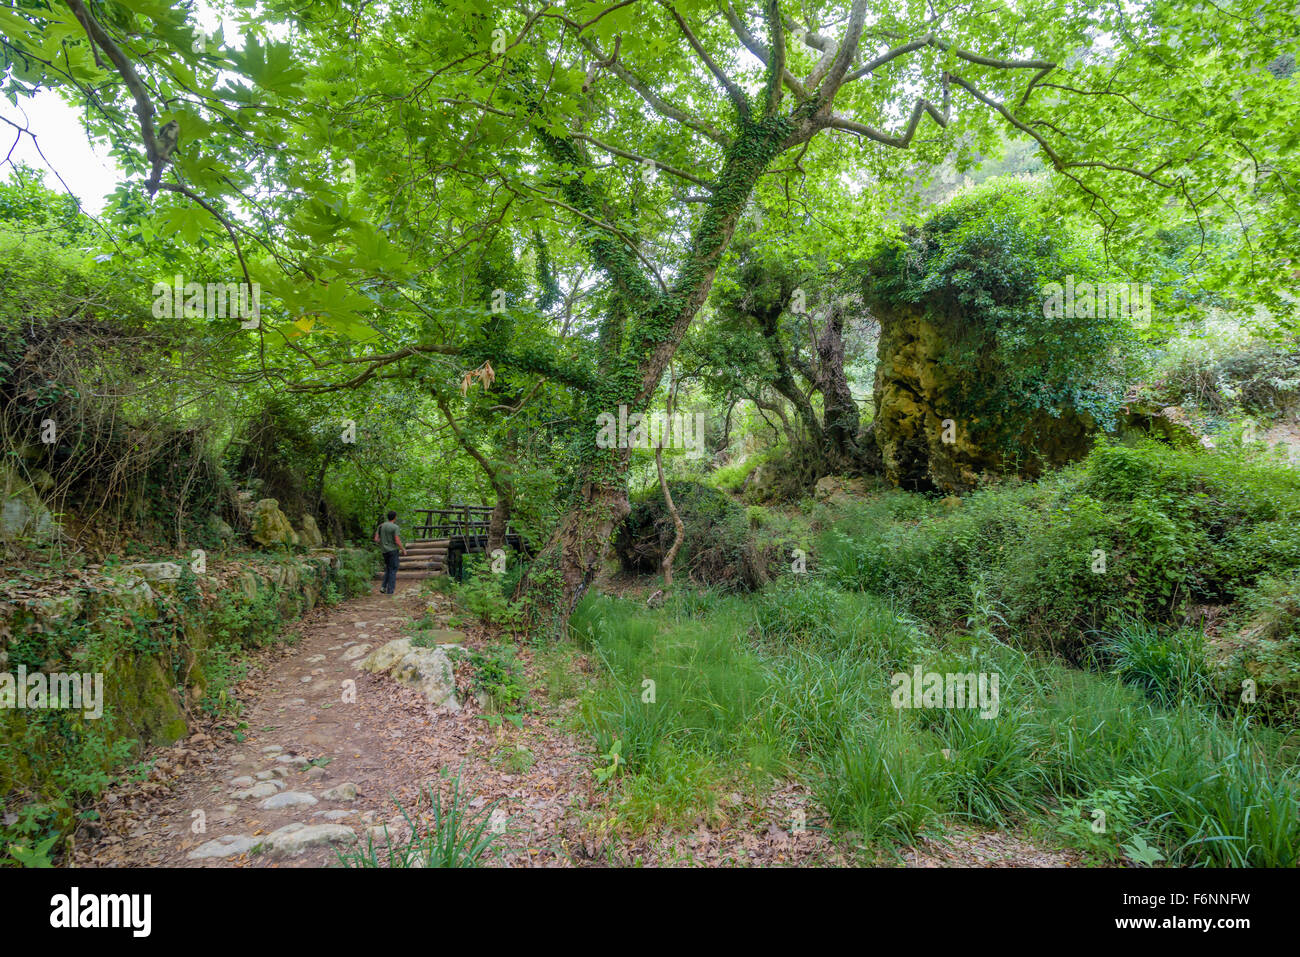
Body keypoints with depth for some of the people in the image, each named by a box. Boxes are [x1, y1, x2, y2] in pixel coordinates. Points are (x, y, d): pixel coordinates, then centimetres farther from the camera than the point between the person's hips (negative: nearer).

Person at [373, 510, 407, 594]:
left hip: (385, 551, 6)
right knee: (393, 571, 0)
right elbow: (397, 541, -16)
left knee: (388, 570, 17)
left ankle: (384, 587, 6)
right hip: (393, 551, -6)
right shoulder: (395, 527, -11)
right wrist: (403, 549, -2)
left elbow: (376, 539, 4)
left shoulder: (381, 526, 6)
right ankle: (390, 590, -1)